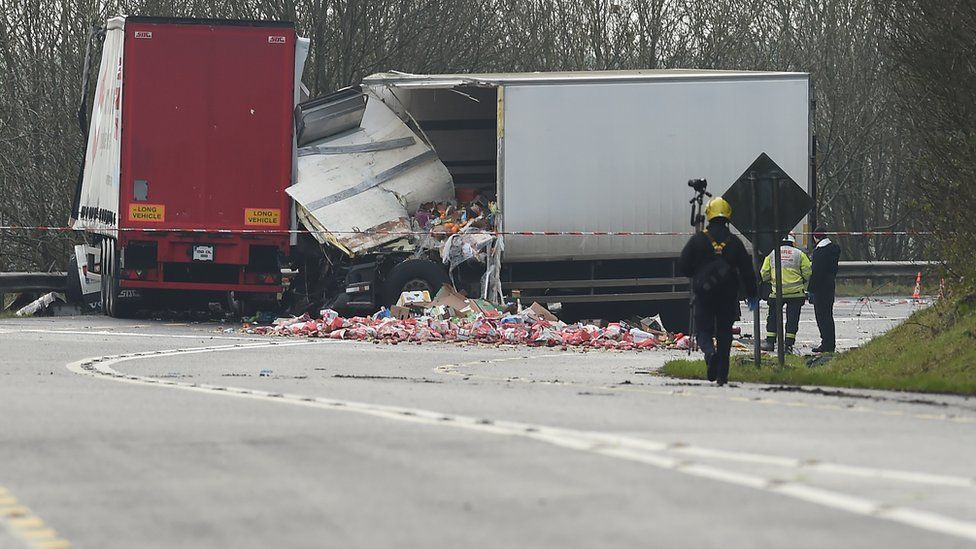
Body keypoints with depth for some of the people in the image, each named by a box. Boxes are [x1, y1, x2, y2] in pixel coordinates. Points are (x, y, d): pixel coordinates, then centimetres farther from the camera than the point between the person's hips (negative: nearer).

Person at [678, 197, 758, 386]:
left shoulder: (697, 240, -5)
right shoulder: (734, 242, -1)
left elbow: (683, 267, -3)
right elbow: (747, 271, 1)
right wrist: (752, 295, 10)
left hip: (704, 294, -1)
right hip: (728, 296, 1)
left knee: (704, 330, 5)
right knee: (724, 333, 9)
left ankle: (710, 351, -30)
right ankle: (722, 375, 6)